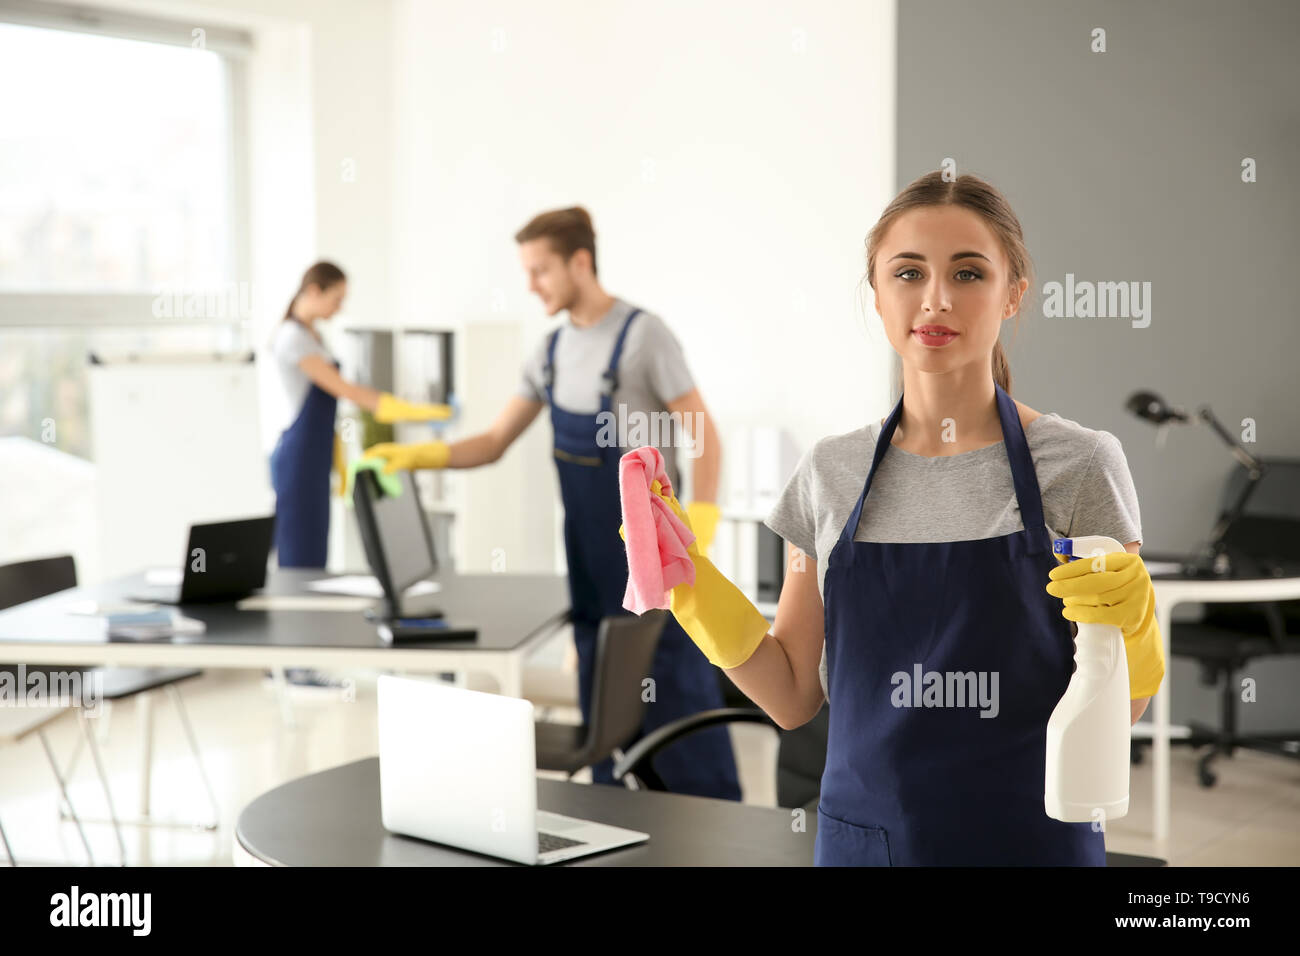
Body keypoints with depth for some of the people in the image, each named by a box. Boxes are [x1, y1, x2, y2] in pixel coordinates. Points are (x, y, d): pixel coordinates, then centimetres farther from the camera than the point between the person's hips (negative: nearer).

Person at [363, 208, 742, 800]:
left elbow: (705, 438, -12)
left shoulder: (642, 335, -11)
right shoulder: (553, 350, 9)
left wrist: (696, 539, -21)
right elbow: (494, 443, 12)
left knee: (676, 695, -5)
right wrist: (419, 456, -4)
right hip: (588, 556, 7)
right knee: (602, 707, 11)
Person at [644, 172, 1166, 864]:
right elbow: (795, 698, 5)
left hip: (1031, 839, -2)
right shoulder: (831, 471, 1)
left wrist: (1128, 624, -23)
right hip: (861, 833, 3)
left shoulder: (1078, 463, -8)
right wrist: (690, 586, -6)